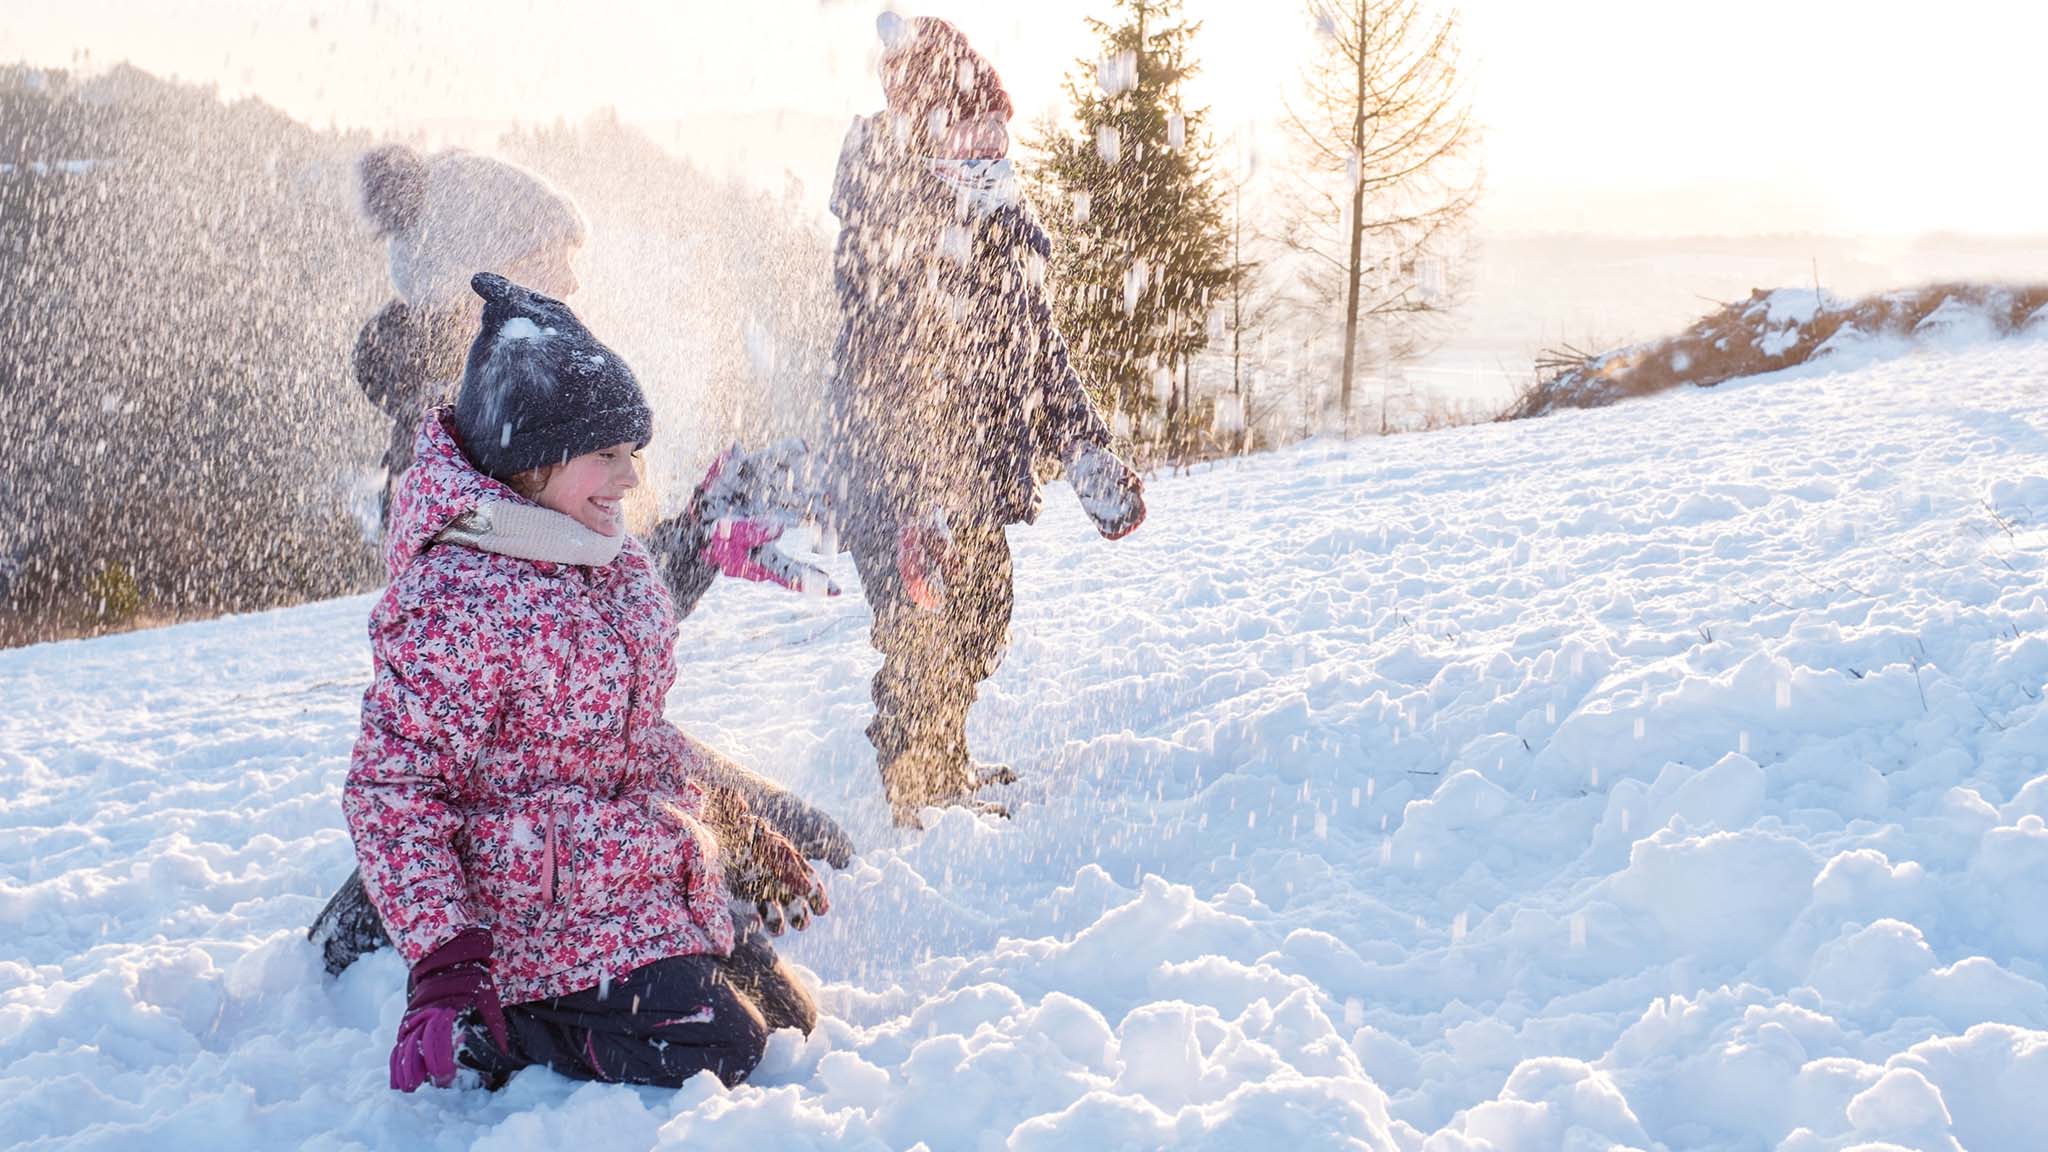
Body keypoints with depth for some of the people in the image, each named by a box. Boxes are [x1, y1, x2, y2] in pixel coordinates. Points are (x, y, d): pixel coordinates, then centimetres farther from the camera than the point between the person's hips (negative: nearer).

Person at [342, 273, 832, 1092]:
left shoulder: (614, 562, 5)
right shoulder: (458, 603, -22)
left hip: (667, 895, 9)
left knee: (793, 1030, 15)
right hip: (558, 928, -9)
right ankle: (507, 1036, 0)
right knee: (725, 1066, -16)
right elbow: (393, 786, -21)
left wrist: (749, 840, 20)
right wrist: (441, 960, -29)